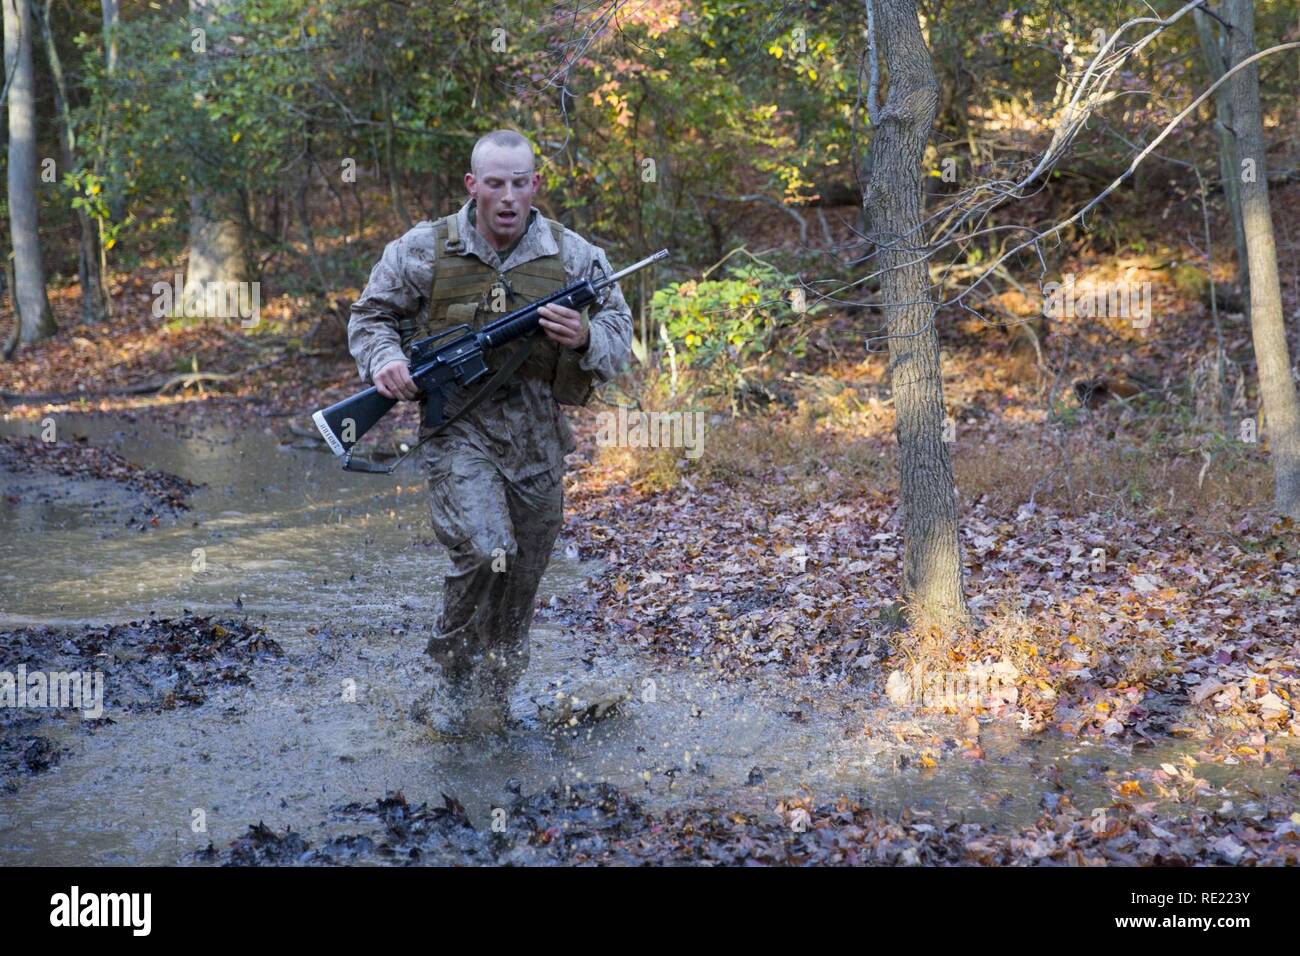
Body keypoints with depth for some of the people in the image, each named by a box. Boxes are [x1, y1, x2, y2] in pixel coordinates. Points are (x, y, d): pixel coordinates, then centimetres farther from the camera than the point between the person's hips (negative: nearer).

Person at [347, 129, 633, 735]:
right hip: (458, 429, -3)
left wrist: (584, 338, -18)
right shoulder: (423, 250, -2)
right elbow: (370, 315, 10)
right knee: (483, 551, -24)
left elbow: (619, 342, 5)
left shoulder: (573, 256, 1)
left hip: (538, 441, 3)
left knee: (521, 581, 11)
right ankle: (457, 664, 2)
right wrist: (384, 360, -11)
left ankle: (493, 696, 31)